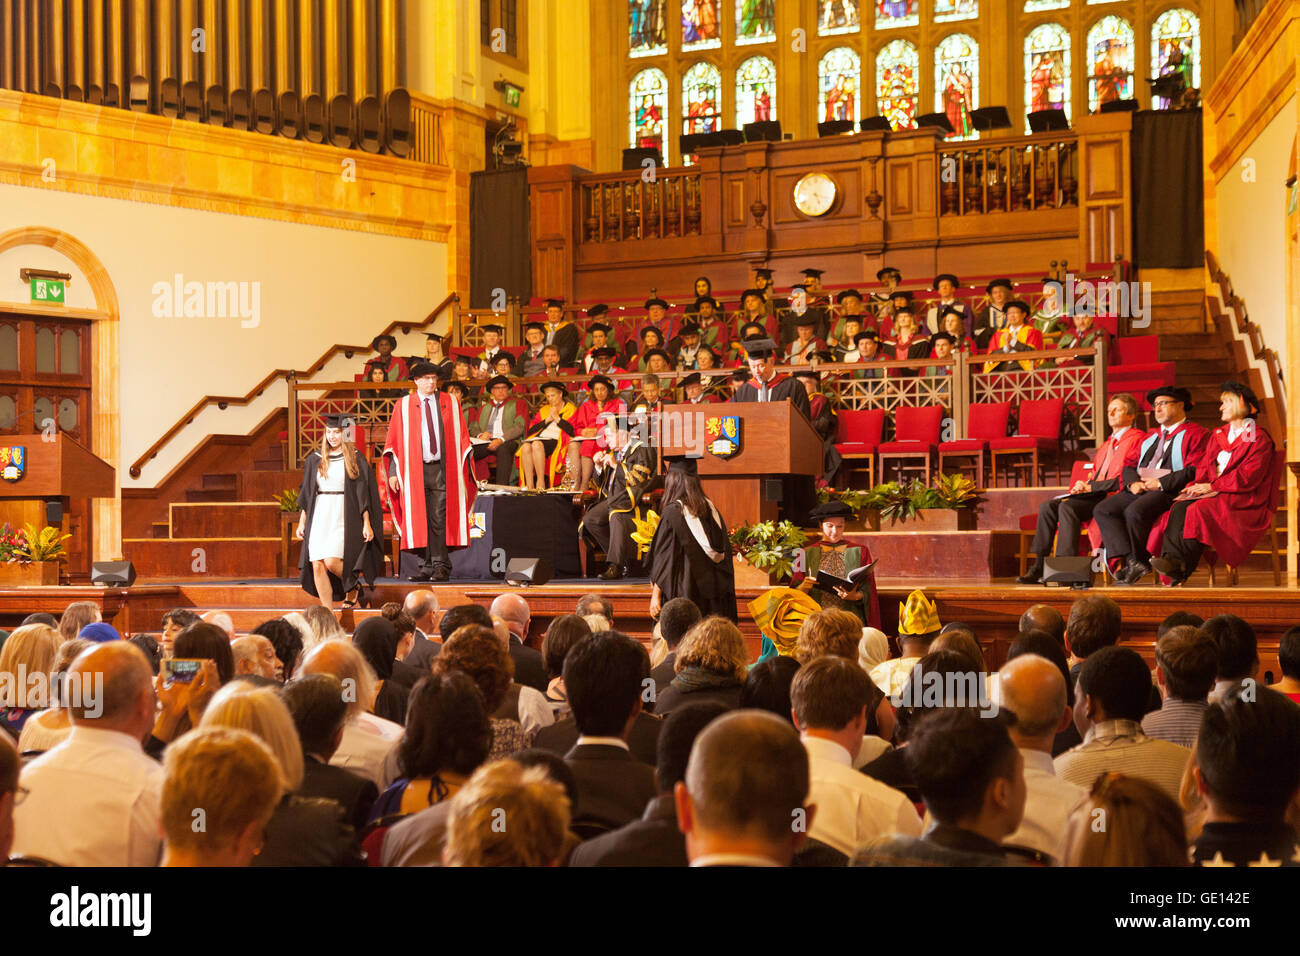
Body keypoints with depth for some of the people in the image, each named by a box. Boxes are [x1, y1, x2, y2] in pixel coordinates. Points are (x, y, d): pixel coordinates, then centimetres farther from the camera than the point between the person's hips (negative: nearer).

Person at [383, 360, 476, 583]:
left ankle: (440, 566, -4)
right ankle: (428, 565, 7)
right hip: (415, 470, 1)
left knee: (439, 519, -7)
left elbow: (462, 437, 10)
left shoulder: (450, 403, 10)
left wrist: (464, 470, 2)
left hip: (443, 470, -1)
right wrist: (393, 472, -1)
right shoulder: (403, 406, 9)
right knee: (421, 521, 1)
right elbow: (394, 441, 8)